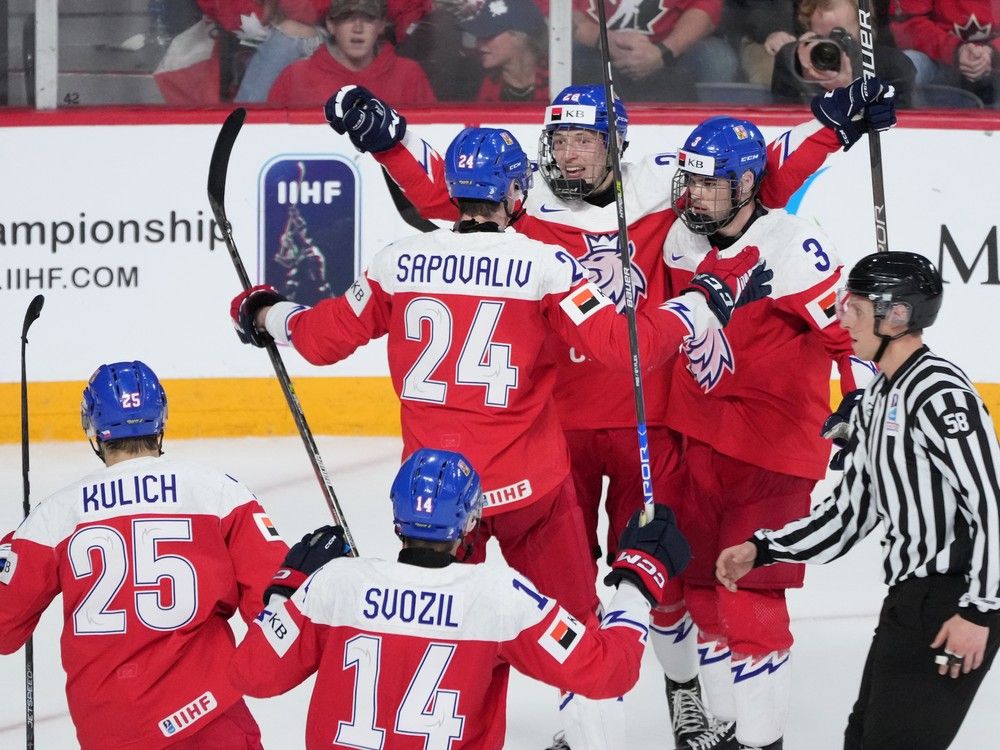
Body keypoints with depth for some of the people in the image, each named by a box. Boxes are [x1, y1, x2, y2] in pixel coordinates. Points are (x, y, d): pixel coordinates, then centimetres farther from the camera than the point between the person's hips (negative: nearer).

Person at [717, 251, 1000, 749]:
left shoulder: (940, 393, -17)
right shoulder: (876, 400, 14)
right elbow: (852, 509, 18)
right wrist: (761, 550, 11)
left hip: (954, 603, -10)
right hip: (909, 598, 10)